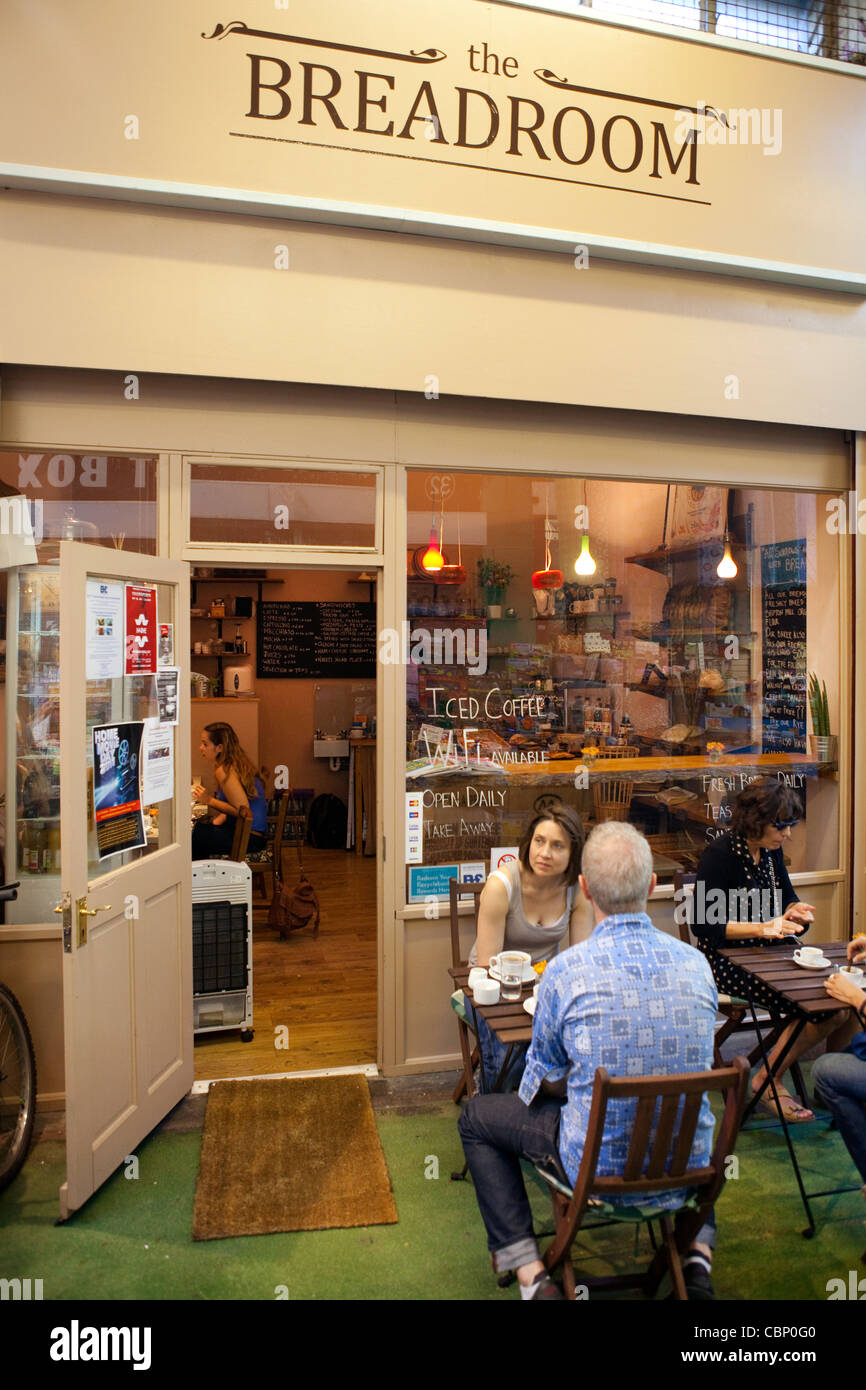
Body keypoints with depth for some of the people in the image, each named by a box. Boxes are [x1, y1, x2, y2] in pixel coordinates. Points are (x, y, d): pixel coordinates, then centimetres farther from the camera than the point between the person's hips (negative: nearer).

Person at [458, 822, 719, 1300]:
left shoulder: (566, 970, -21)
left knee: (477, 1117, 18)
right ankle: (698, 1253, 27)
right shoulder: (696, 963, -9)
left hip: (598, 1169, -4)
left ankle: (532, 1276, 12)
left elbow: (544, 1077, -4)